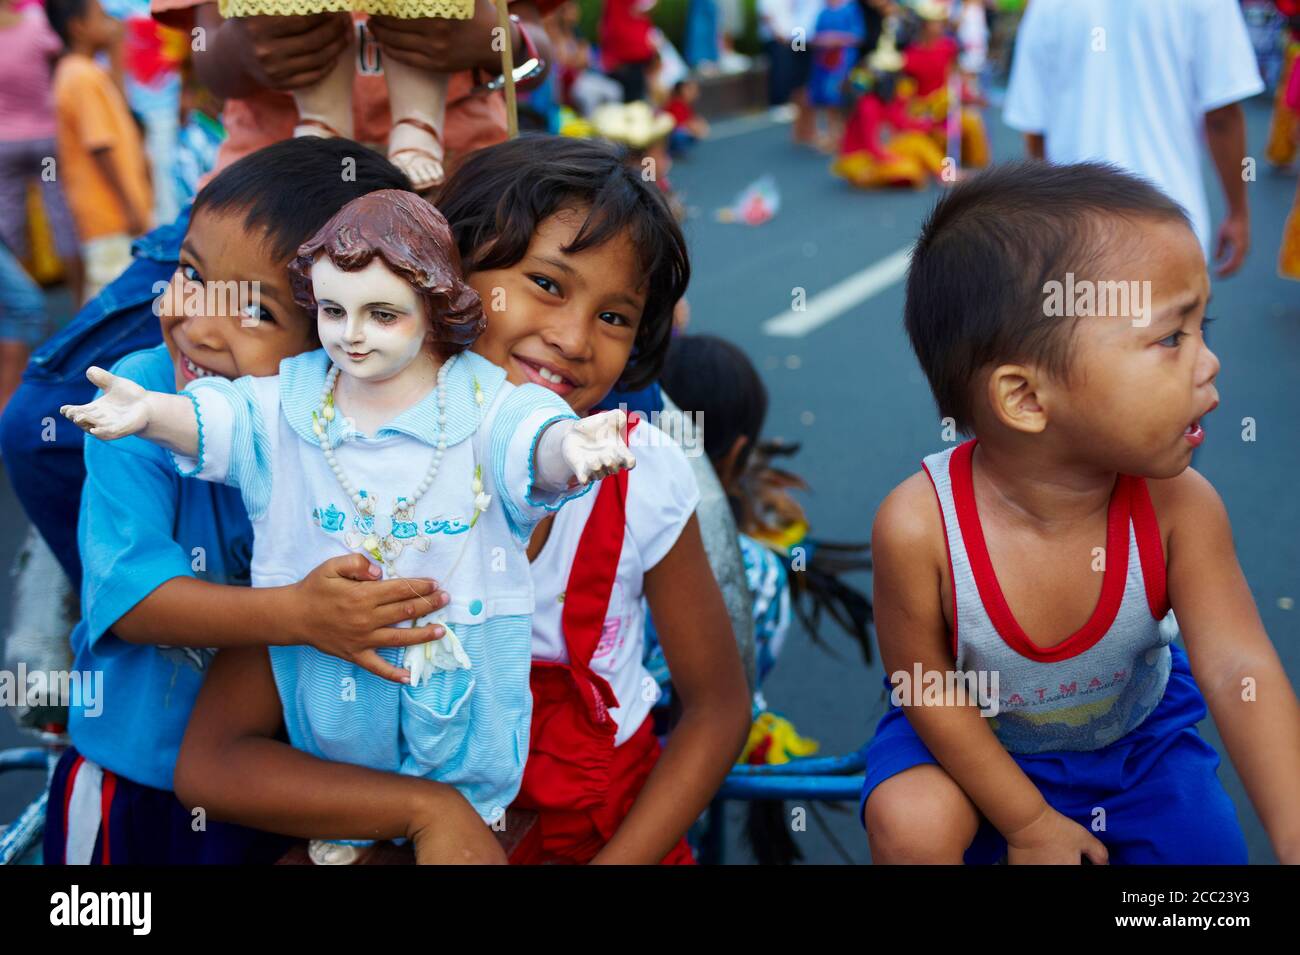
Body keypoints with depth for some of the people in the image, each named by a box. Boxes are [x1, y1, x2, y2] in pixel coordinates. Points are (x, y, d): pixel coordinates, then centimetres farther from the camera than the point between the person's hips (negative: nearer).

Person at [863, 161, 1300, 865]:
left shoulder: (1179, 505, -26)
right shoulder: (919, 525, -34)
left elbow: (1239, 673, -28)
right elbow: (926, 685, -20)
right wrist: (1028, 824, -13)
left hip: (1133, 729, 3)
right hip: (977, 734, -3)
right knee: (910, 824, -26)